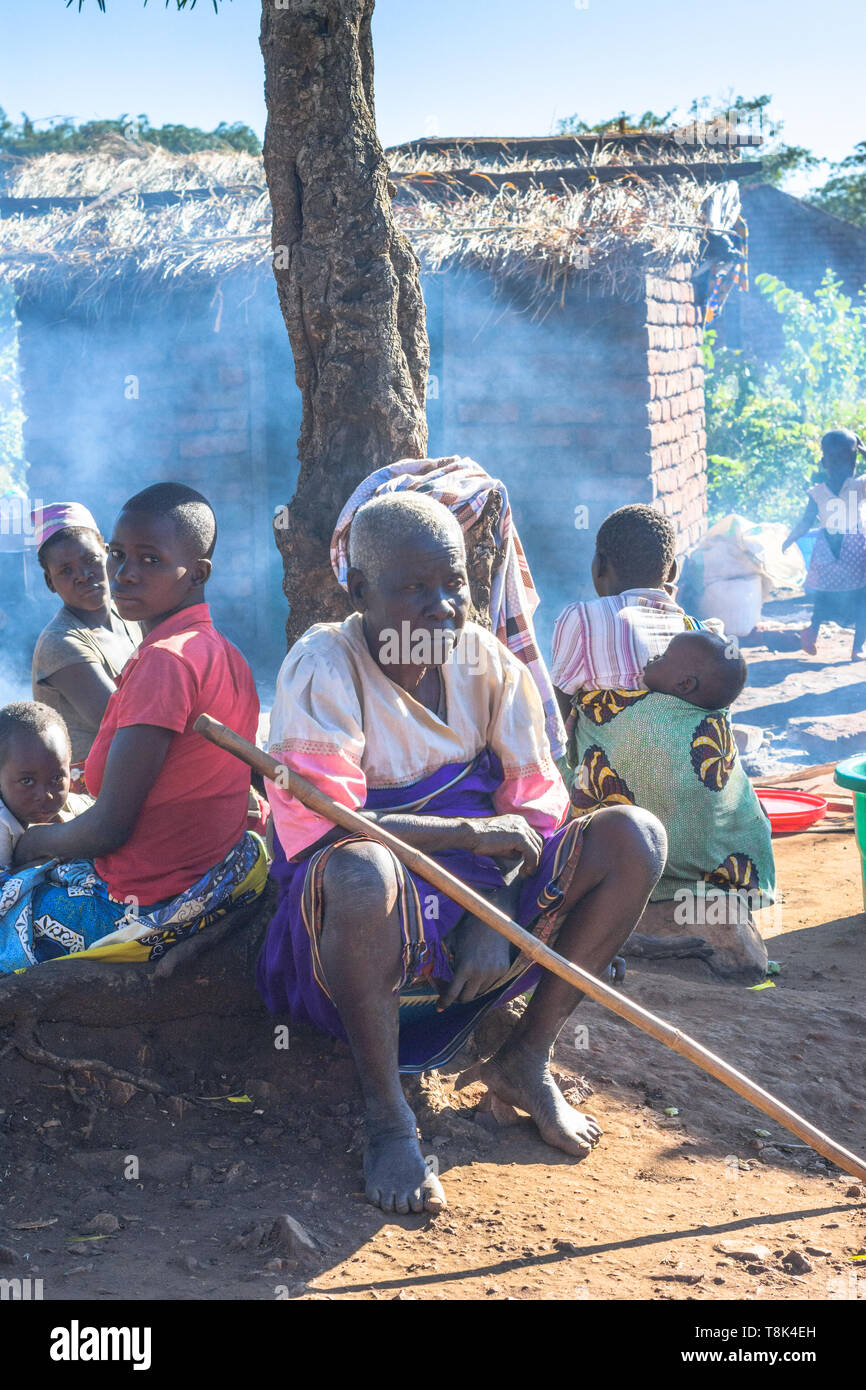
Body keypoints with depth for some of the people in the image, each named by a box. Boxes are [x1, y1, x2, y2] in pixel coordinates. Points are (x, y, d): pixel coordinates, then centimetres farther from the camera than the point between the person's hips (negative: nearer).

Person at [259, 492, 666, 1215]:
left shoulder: (485, 658, 1)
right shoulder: (324, 668, -15)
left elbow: (536, 804, 1)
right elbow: (313, 826, -26)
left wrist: (494, 917, -15)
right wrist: (472, 833, -23)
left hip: (482, 898, 6)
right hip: (368, 922, -5)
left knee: (633, 838, -12)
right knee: (359, 872, -41)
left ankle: (526, 1061, 1)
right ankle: (387, 1113, -18)